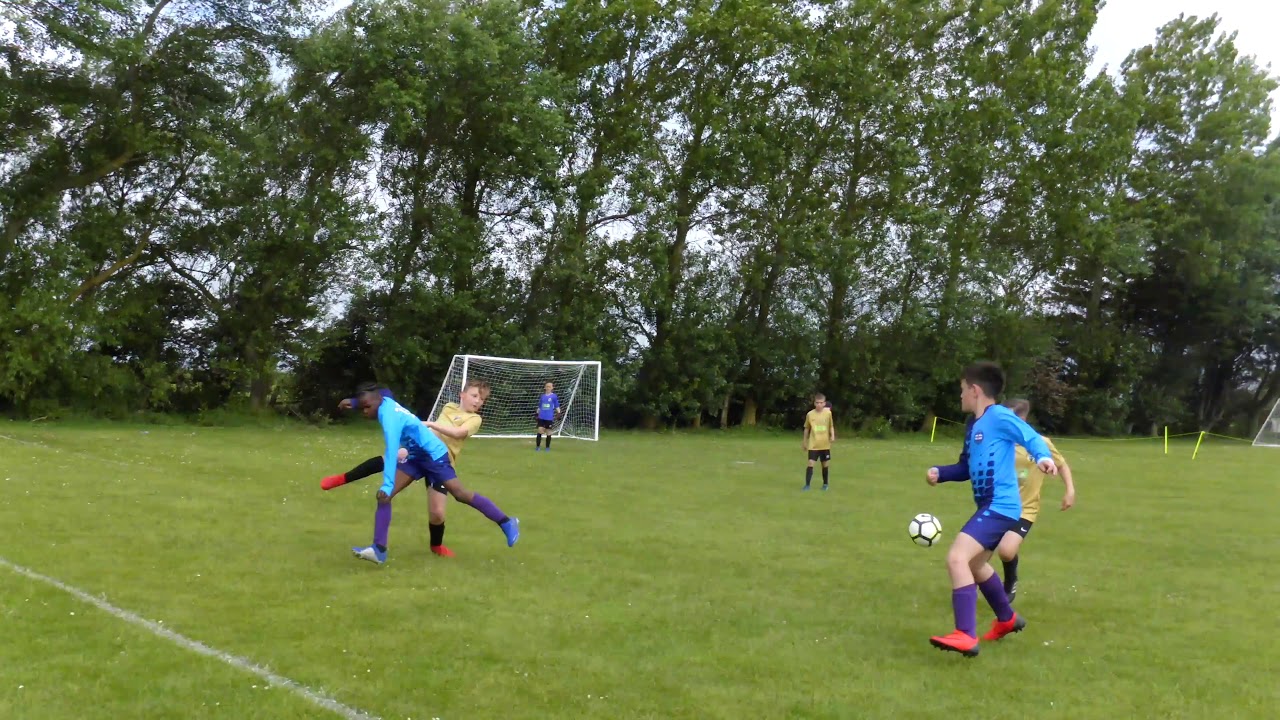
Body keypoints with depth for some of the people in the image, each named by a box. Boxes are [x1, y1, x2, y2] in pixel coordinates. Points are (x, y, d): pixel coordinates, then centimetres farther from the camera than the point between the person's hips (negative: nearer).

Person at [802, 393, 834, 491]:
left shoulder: (828, 413, -2)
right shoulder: (810, 414, -3)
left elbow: (831, 426, 8)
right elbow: (807, 428, 8)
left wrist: (832, 436, -9)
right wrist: (805, 441, 11)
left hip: (825, 444, 1)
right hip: (813, 445, -1)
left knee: (825, 464, 10)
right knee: (811, 463, -10)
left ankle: (825, 484, 26)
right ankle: (807, 485, -6)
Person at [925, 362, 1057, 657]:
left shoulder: (1000, 416, -11)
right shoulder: (974, 426, 16)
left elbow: (1032, 437, -19)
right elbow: (966, 468, 22)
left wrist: (1043, 457, -40)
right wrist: (940, 472, 5)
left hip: (1000, 506, -11)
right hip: (990, 506, 11)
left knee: (956, 558, -23)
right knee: (975, 565, 27)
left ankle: (966, 636, -23)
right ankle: (1007, 619, 48)